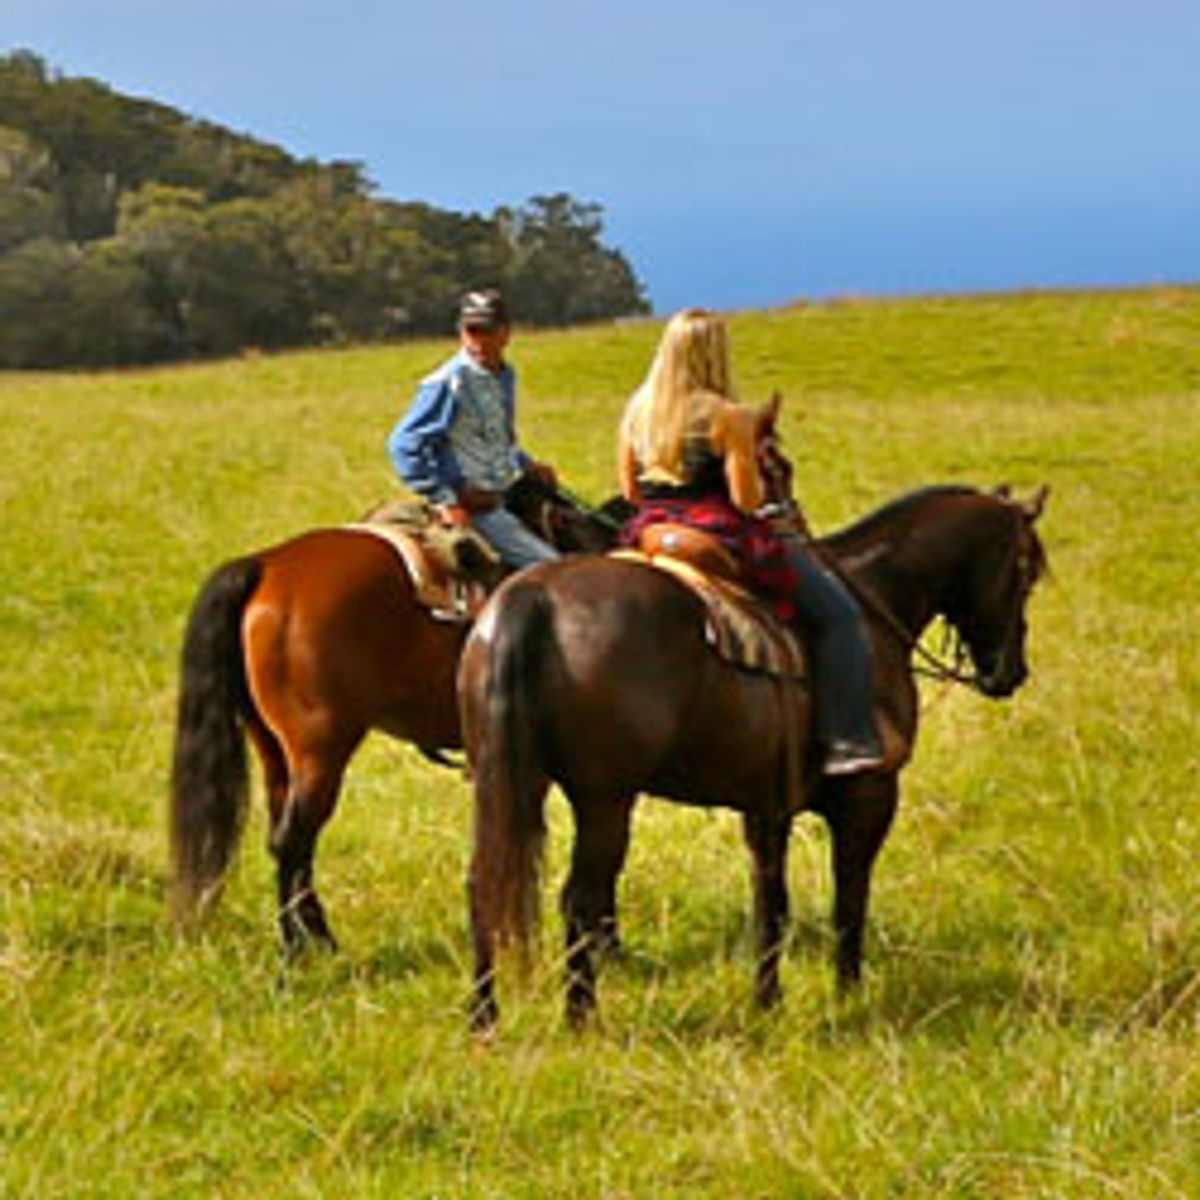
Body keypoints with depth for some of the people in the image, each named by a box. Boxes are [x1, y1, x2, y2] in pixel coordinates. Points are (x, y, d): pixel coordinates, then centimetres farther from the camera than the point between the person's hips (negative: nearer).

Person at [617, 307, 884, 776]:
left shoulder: (636, 411, 5)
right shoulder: (729, 418, -13)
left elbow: (630, 491, 11)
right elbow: (747, 499, -15)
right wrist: (757, 469, 5)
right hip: (723, 540, -6)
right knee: (838, 613, 1)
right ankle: (845, 740, -8)